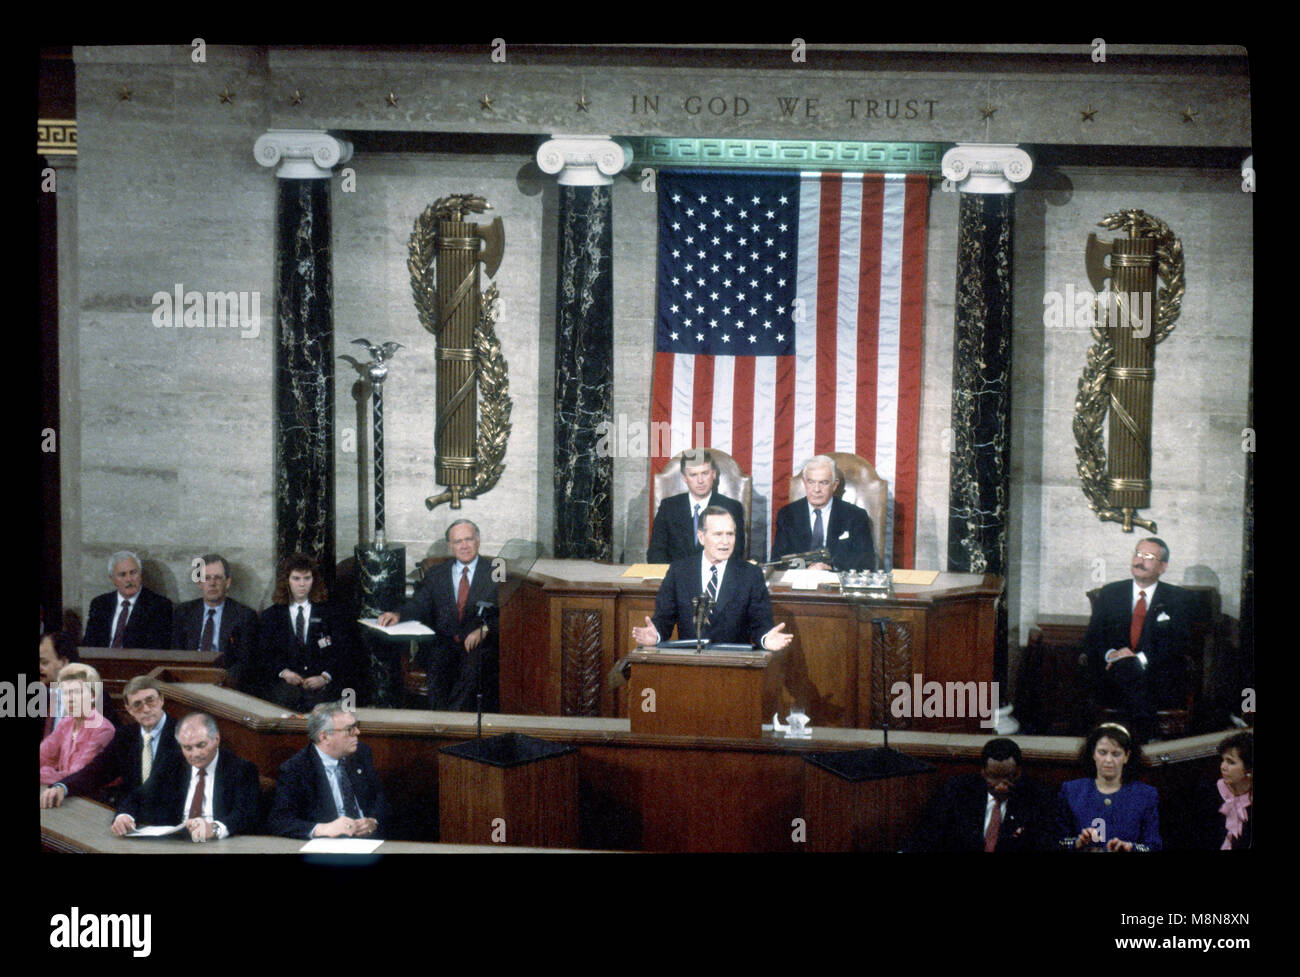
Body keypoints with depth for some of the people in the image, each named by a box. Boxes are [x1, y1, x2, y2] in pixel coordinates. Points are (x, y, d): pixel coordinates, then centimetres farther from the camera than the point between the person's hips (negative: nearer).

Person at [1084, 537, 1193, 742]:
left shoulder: (1178, 598, 10)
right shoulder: (1109, 593, 17)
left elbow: (1178, 643, -3)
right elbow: (1093, 638, 11)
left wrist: (1140, 658, -18)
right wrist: (1110, 654, -13)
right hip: (1113, 678, 1)